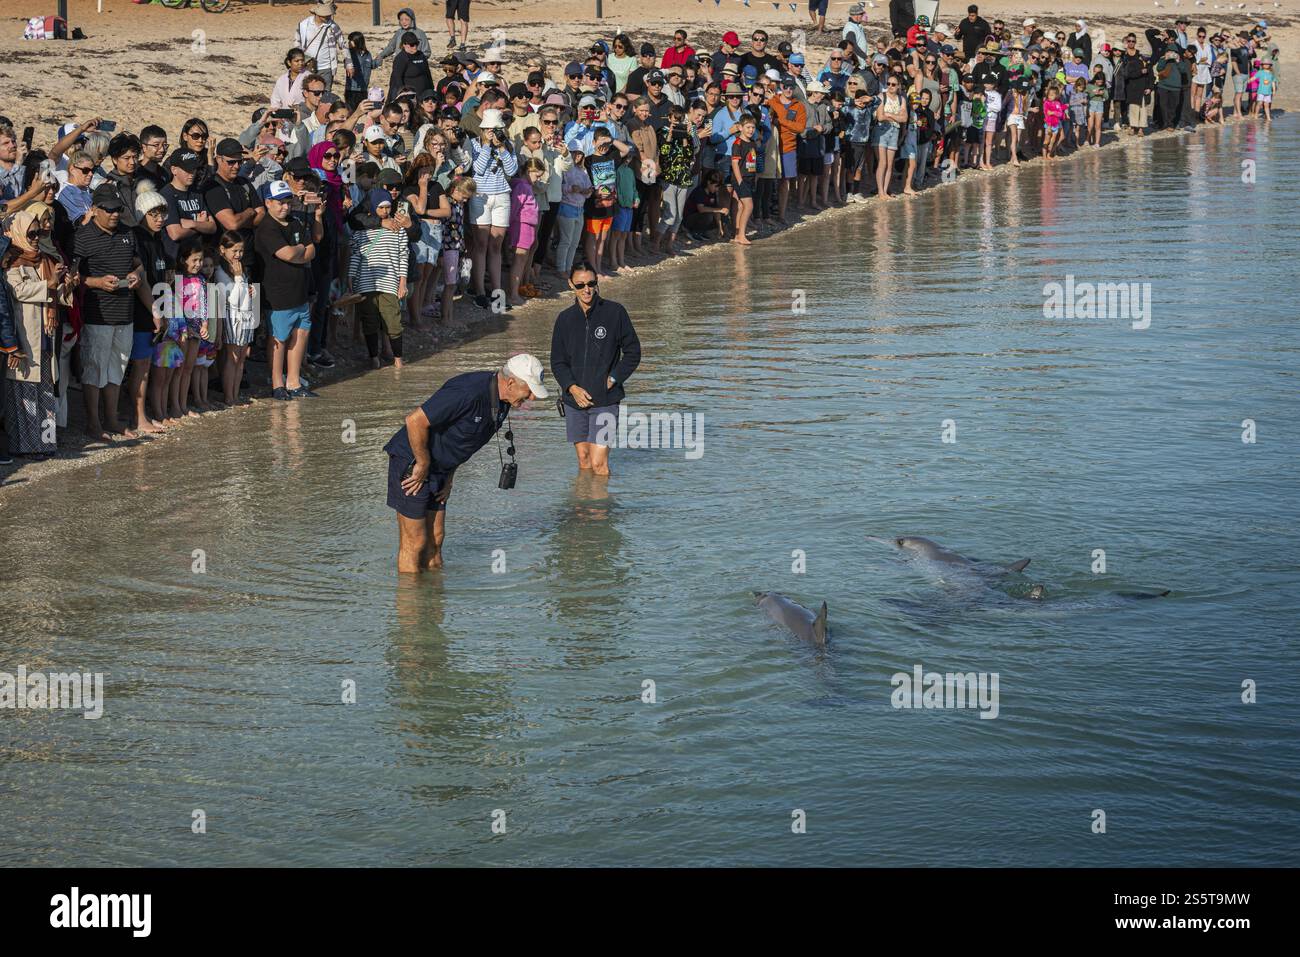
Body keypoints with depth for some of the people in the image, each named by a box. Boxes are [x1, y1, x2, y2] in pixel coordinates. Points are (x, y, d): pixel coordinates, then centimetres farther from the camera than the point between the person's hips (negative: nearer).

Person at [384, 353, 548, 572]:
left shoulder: (502, 402, 2)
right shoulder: (469, 392, -29)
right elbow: (415, 420, -29)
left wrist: (449, 479, 11)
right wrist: (422, 465, -18)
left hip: (439, 468, 9)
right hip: (412, 462, -9)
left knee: (435, 538, 12)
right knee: (414, 543, -4)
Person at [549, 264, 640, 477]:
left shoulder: (614, 312, -2)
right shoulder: (565, 319, 6)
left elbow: (633, 352, 3)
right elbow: (557, 362, 9)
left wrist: (612, 380, -7)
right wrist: (572, 388, -8)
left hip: (605, 401, -4)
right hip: (574, 401, 4)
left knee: (598, 463, -10)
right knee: (583, 460, 10)